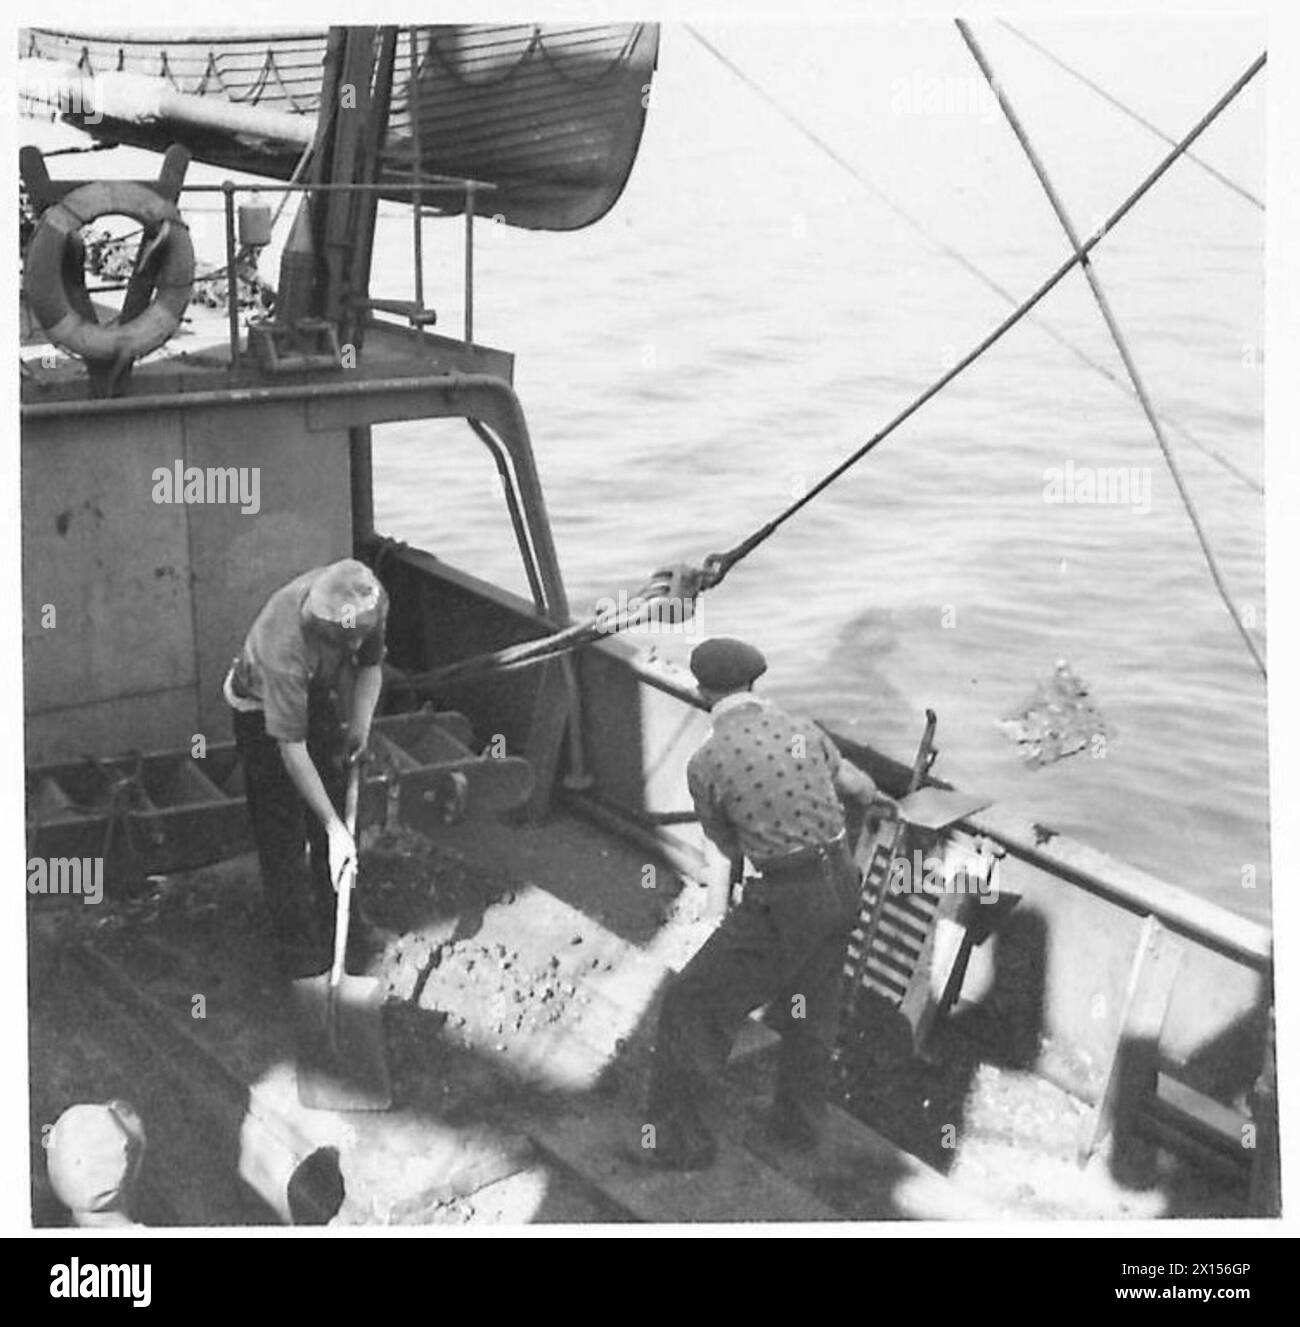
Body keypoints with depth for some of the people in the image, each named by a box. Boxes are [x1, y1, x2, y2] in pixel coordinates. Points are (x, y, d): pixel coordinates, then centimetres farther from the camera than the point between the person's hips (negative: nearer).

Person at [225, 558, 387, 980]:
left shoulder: (371, 602, -28)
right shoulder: (283, 648, -44)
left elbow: (370, 664, -5)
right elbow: (291, 748, -38)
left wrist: (359, 725, -19)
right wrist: (334, 827, -35)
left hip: (318, 693, 6)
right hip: (263, 709, -6)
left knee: (335, 801, 17)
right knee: (284, 835, -2)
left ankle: (338, 918, 37)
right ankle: (298, 952, 12)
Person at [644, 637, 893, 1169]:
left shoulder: (705, 763, -12)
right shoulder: (801, 729, 3)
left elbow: (729, 846, 4)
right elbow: (851, 780, 24)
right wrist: (878, 799, 48)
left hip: (784, 900, -6)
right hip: (841, 883, 6)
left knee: (693, 1002, 8)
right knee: (812, 1004, 26)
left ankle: (679, 1138, 14)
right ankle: (800, 1120, 41)